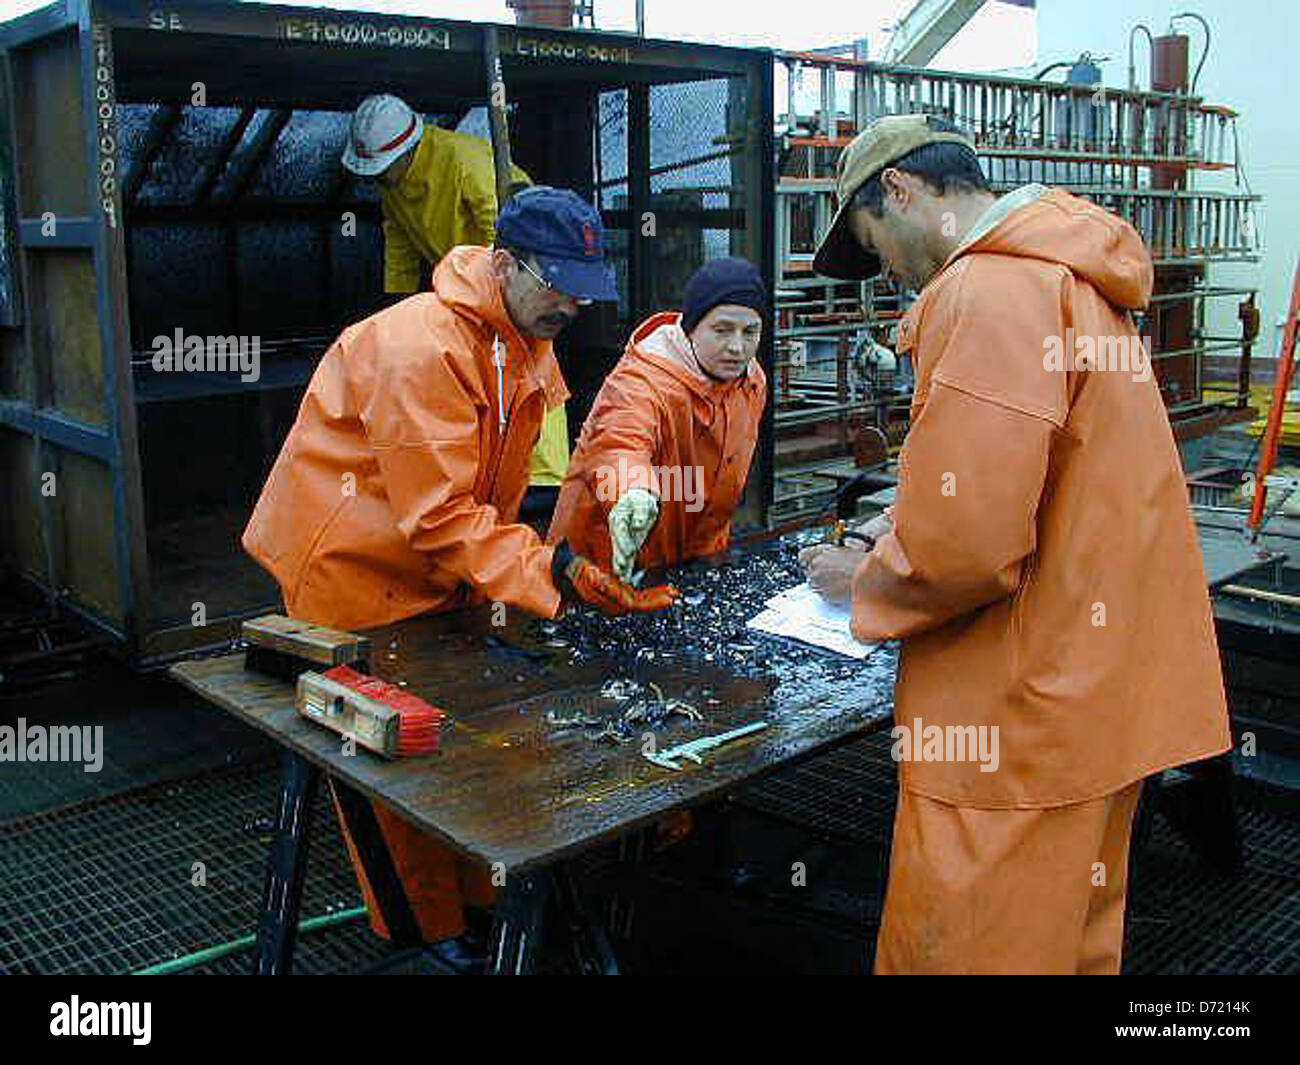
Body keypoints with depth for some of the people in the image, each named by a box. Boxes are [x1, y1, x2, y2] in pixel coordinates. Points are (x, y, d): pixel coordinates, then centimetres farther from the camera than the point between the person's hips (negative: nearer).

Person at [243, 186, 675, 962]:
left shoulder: (527, 342, 2)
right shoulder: (423, 348, -28)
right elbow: (439, 517, -31)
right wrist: (551, 570, -37)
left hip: (439, 572, 8)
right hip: (352, 570, -8)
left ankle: (486, 900, 23)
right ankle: (428, 935, 15)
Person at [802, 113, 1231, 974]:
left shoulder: (987, 292, -20)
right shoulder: (1068, 272, 13)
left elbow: (967, 543, -25)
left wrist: (864, 584, -6)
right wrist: (916, 524, 16)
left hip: (1026, 719, -10)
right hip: (1100, 691, 10)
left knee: (961, 952, 4)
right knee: (1072, 939, 23)